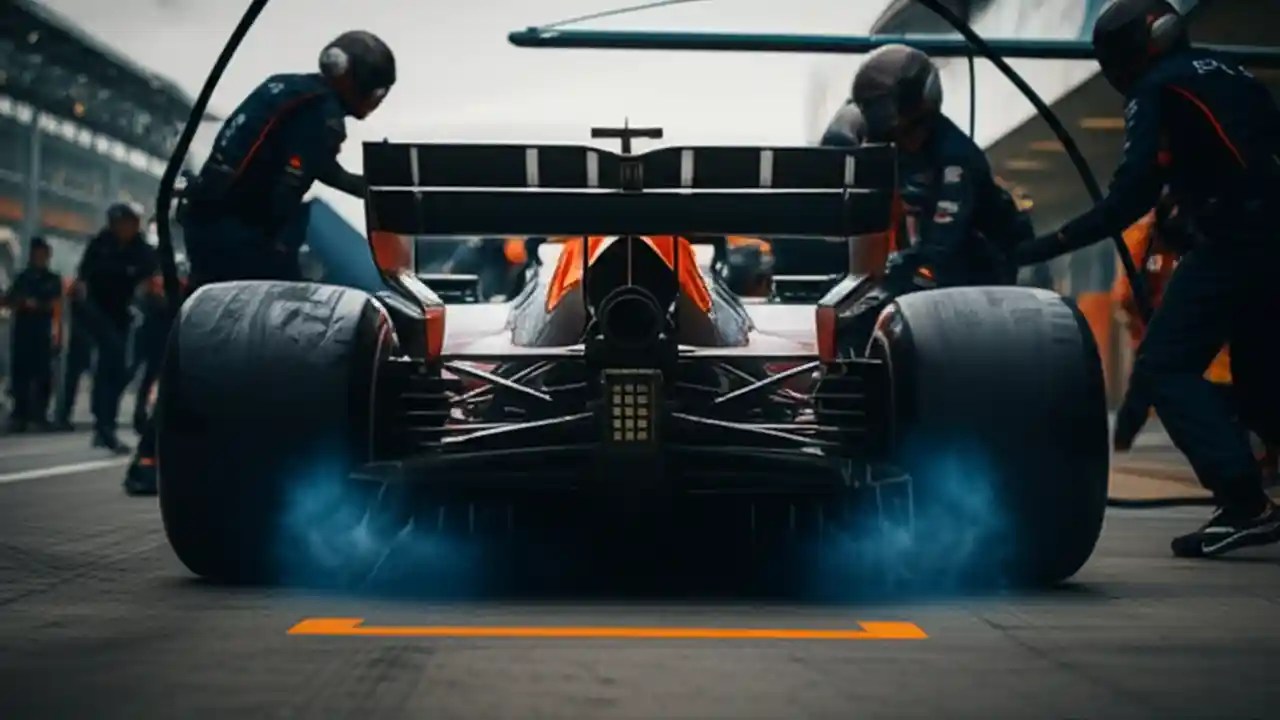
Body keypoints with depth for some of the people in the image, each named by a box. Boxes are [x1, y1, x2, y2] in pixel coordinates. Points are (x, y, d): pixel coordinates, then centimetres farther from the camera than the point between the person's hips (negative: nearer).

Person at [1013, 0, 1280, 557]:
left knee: (1165, 367, -6)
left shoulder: (1156, 88, 0)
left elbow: (1132, 196, -11)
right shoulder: (1229, 76, 23)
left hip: (1231, 242, -8)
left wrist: (1045, 247, -11)